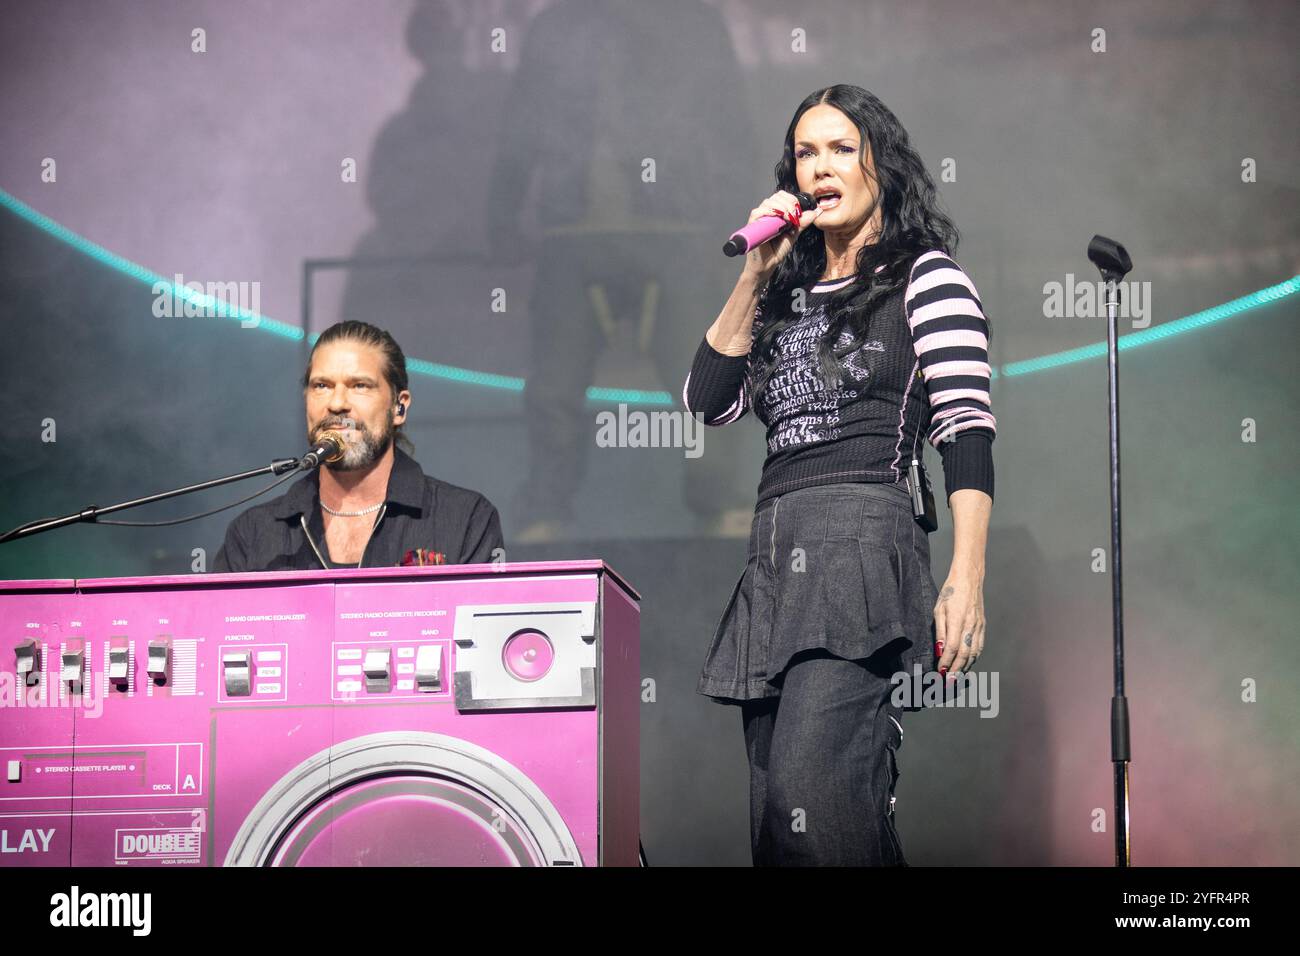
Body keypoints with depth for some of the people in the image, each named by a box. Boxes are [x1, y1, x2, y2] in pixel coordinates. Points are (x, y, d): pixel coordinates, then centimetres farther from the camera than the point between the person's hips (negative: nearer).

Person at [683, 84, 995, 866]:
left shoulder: (924, 275, 6)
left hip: (864, 546, -7)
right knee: (777, 817, 2)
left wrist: (967, 580, -15)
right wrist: (755, 275, 9)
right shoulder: (789, 292, 24)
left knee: (811, 801, -24)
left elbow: (968, 430, -4)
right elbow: (708, 400, 14)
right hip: (774, 558, 7)